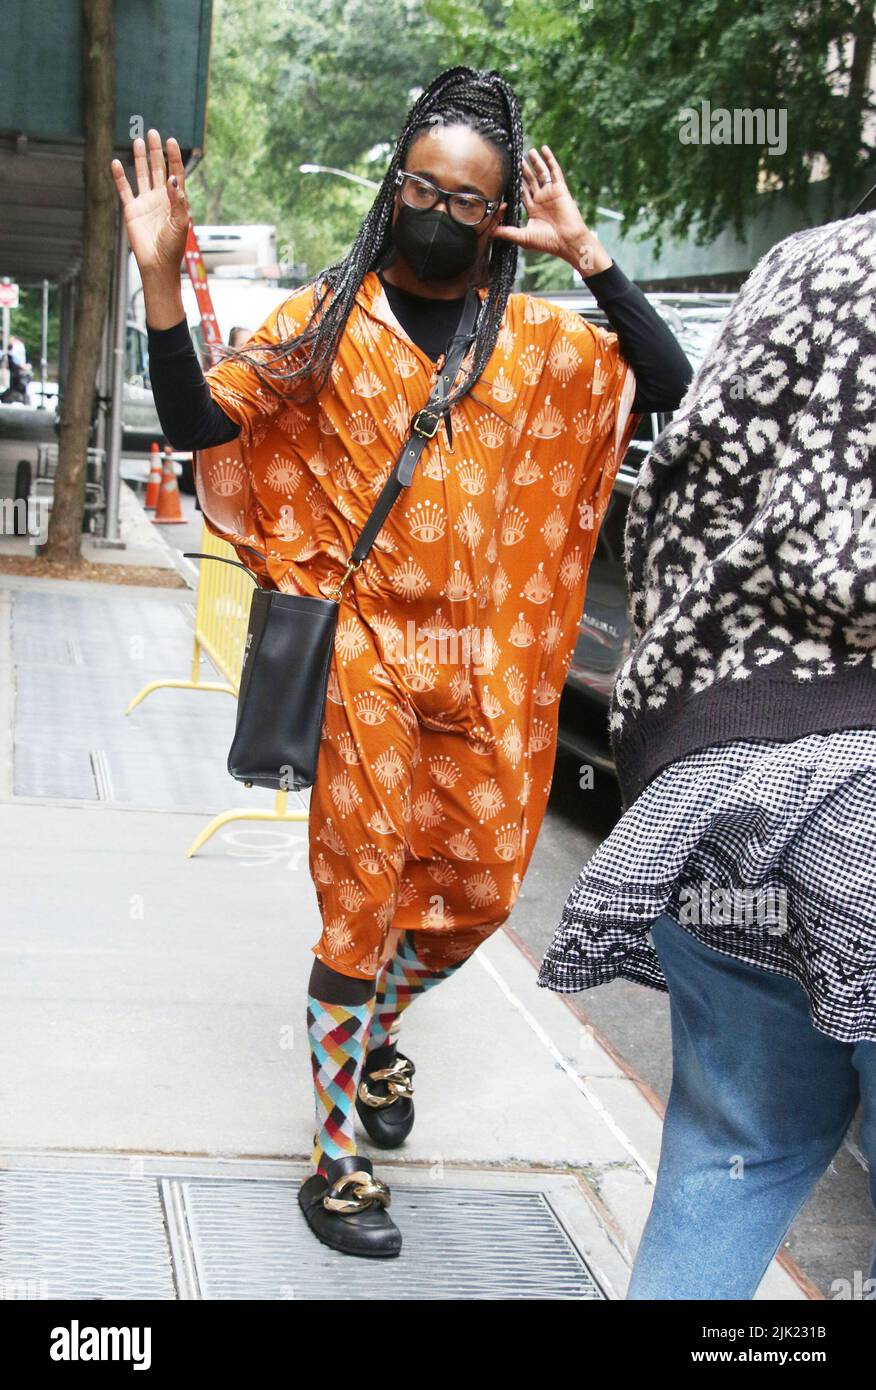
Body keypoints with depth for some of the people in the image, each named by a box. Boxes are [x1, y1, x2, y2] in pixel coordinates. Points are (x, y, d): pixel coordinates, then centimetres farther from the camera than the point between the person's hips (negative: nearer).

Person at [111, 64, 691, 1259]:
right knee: (361, 898, -1)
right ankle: (337, 1162, 12)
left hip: (486, 658, 3)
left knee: (478, 888, 11)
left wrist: (589, 258, -11)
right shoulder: (332, 318, 2)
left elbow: (670, 391, -6)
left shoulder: (537, 339, 7)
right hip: (370, 646, -3)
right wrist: (162, 280, -17)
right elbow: (201, 423, -5)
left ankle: (375, 1027, 42)